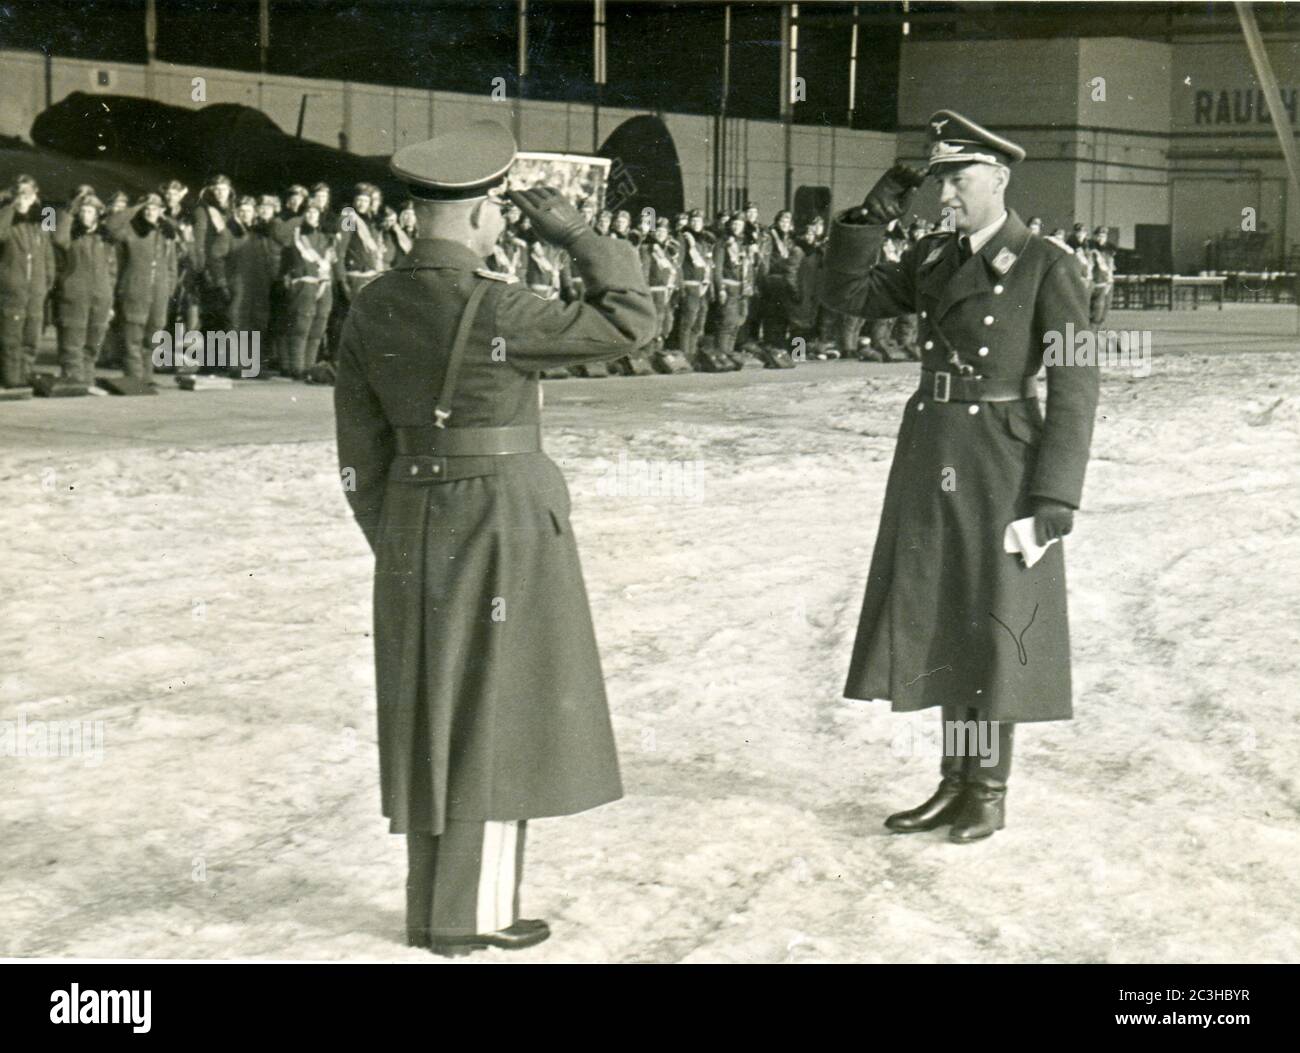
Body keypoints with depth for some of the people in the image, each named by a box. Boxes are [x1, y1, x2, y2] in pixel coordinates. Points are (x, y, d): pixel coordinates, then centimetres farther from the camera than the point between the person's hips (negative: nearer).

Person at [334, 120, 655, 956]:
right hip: (505, 525, -7)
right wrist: (577, 236, -7)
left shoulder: (373, 309, 2)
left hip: (417, 529, 7)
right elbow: (633, 321, -15)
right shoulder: (495, 310, -19)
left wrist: (394, 542, 17)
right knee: (497, 709, 3)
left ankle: (437, 903, 21)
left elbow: (363, 447, 7)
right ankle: (474, 913, 9)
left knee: (436, 713, 14)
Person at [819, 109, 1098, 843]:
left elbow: (1074, 387, -10)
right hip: (931, 461, 6)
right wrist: (874, 216, 0)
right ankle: (955, 783, 23)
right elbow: (847, 294, 12)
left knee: (993, 623, 2)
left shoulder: (1047, 266, -8)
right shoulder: (932, 260, 9)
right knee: (942, 623, 11)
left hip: (1002, 466, -6)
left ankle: (991, 792, 15)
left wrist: (1057, 494, -16)